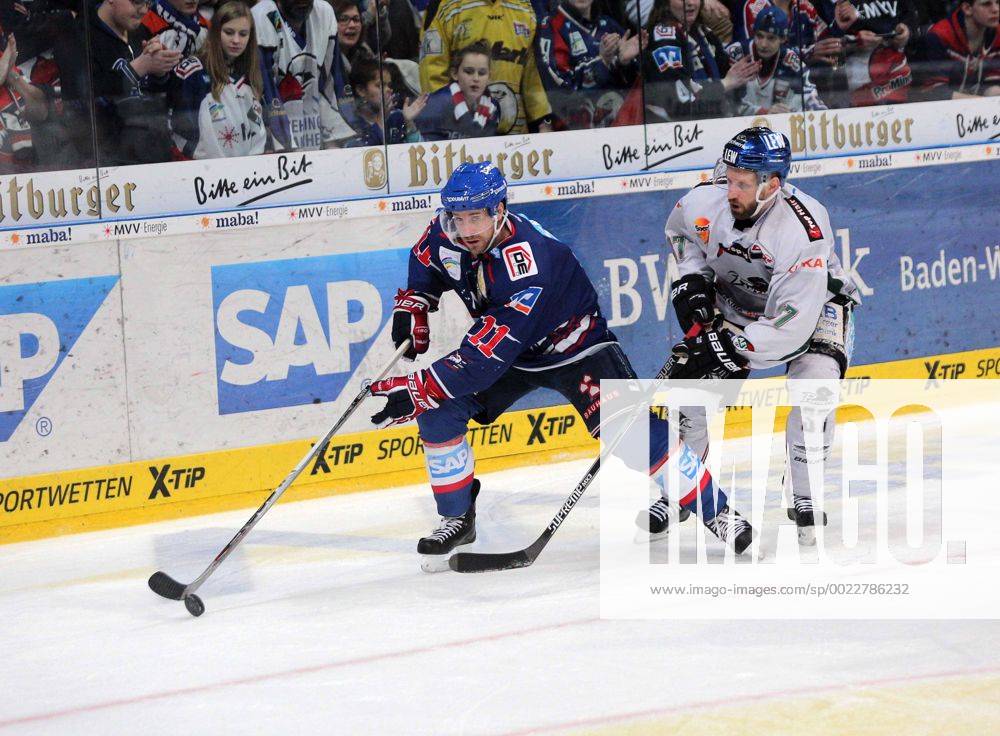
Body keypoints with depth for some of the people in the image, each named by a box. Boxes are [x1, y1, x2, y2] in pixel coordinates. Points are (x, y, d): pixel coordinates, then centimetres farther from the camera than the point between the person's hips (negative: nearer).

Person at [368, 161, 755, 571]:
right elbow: (424, 263, 12)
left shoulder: (528, 264, -39)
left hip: (575, 348, -6)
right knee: (438, 412, -12)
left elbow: (484, 357, -41)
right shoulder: (445, 236, -17)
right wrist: (411, 307, -3)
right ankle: (457, 518, 5)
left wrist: (417, 390, -42)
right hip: (507, 351, 6)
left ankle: (715, 508, -4)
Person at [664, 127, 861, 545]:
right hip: (734, 301, 4)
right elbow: (679, 231, 4)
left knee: (815, 383, -26)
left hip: (813, 302, -4)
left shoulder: (804, 231, -38)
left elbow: (791, 325, -37)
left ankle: (803, 498, -10)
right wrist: (693, 280, -10)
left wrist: (730, 350, -38)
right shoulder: (705, 201, -25)